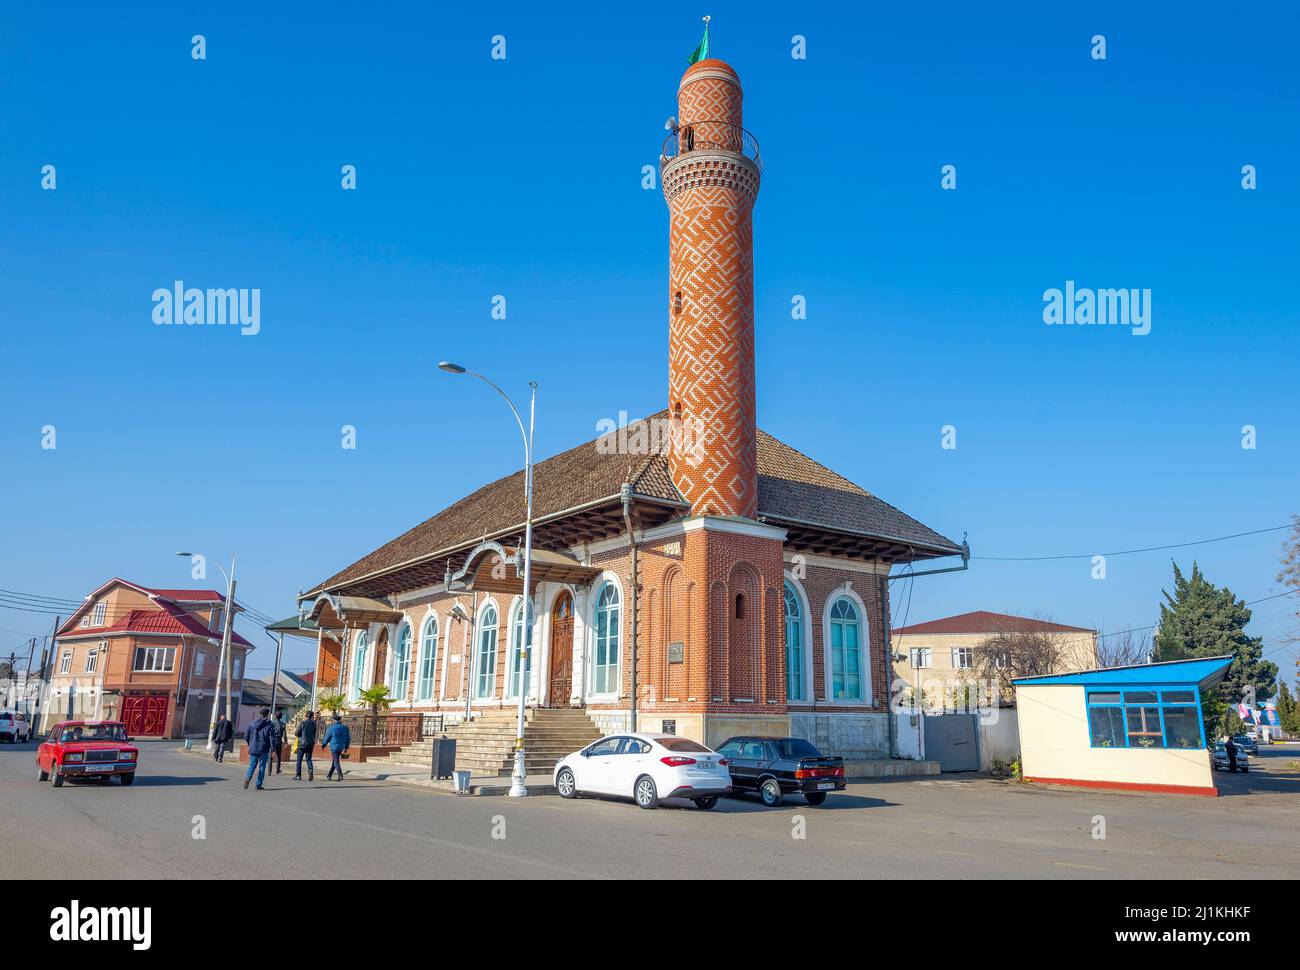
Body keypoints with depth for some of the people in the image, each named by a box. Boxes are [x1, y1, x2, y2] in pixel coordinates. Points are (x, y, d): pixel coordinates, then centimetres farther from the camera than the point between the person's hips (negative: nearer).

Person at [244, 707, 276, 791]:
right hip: (264, 749, -3)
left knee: (252, 765, 12)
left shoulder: (253, 723, 5)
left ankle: (248, 777, -16)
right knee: (262, 767, 7)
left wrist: (250, 744, 25)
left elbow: (246, 736, 8)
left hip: (253, 748, 3)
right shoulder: (270, 724, -7)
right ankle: (258, 785, 6)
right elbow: (272, 738, -11)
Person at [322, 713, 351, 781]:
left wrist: (323, 745, 16)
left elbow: (327, 737, -2)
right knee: (334, 761, 18)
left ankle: (340, 776, -15)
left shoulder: (332, 727, -12)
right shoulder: (345, 727, 1)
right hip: (341, 747, 5)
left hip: (334, 747, -5)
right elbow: (348, 739, 6)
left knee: (336, 761, -1)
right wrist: (346, 748, 16)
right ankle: (329, 775, 27)